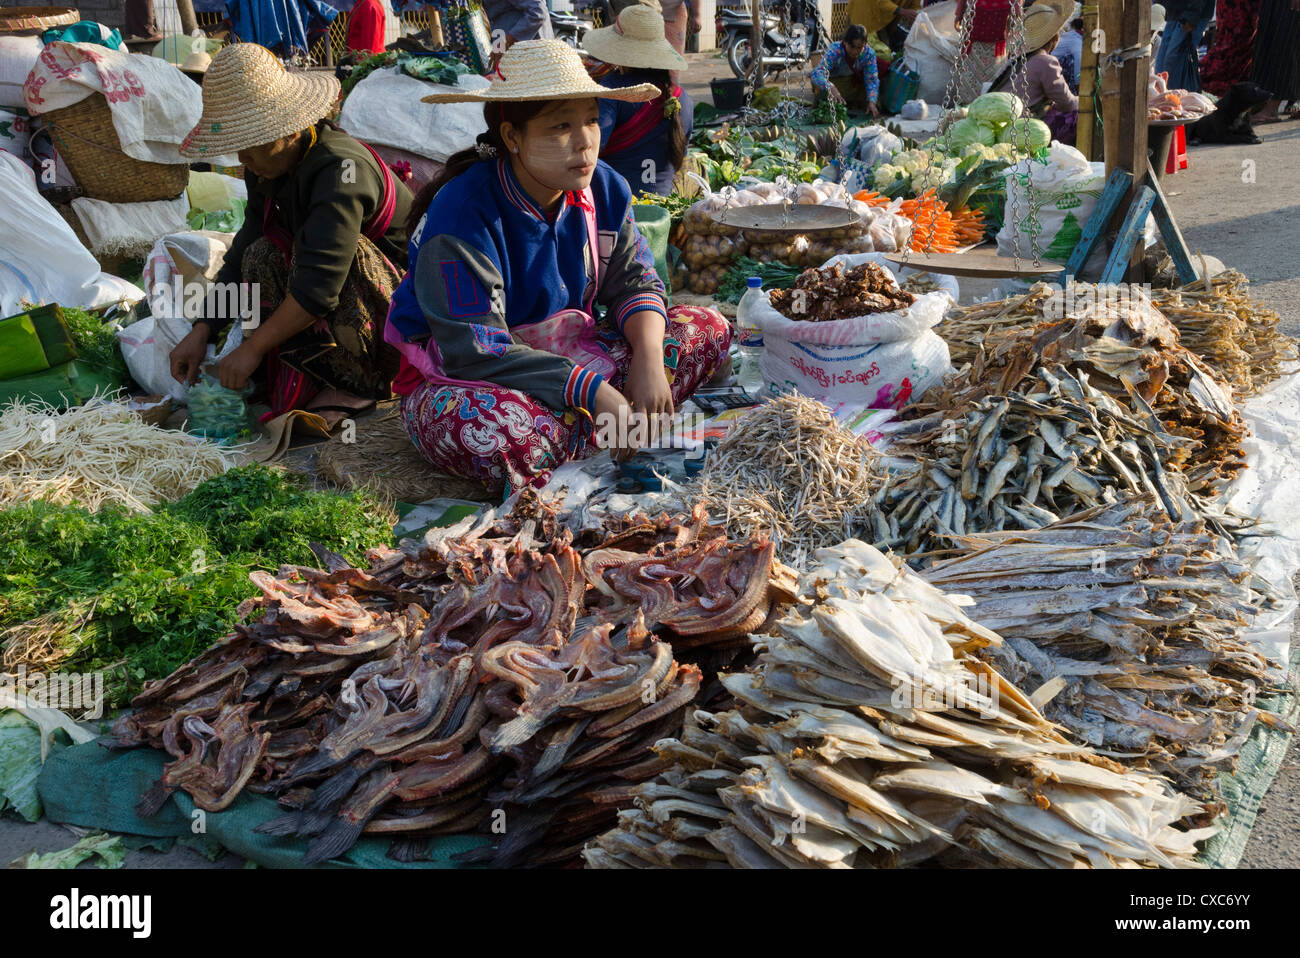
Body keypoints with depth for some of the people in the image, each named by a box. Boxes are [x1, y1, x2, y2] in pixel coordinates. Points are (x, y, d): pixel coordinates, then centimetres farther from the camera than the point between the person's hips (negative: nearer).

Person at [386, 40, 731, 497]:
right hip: (459, 379, -6)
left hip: (570, 357, 7)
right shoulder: (463, 212, -23)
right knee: (492, 428, -44)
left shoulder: (605, 191, -3)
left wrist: (649, 355, -23)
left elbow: (634, 284, 1)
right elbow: (474, 350, -27)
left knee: (707, 328, -5)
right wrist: (591, 390, -31)